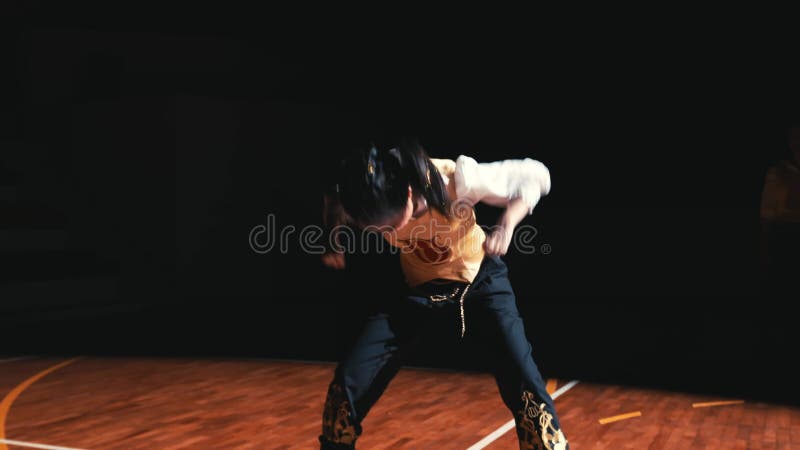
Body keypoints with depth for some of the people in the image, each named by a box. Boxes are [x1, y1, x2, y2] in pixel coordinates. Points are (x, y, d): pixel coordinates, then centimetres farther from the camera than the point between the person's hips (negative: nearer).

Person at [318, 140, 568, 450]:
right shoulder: (367, 197, -26)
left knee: (523, 383, -19)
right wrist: (334, 244, -19)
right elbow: (334, 203, 0)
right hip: (416, 287, 2)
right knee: (349, 382, -7)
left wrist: (507, 224, -38)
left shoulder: (455, 179, -35)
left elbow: (534, 175, -21)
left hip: (479, 280, -2)